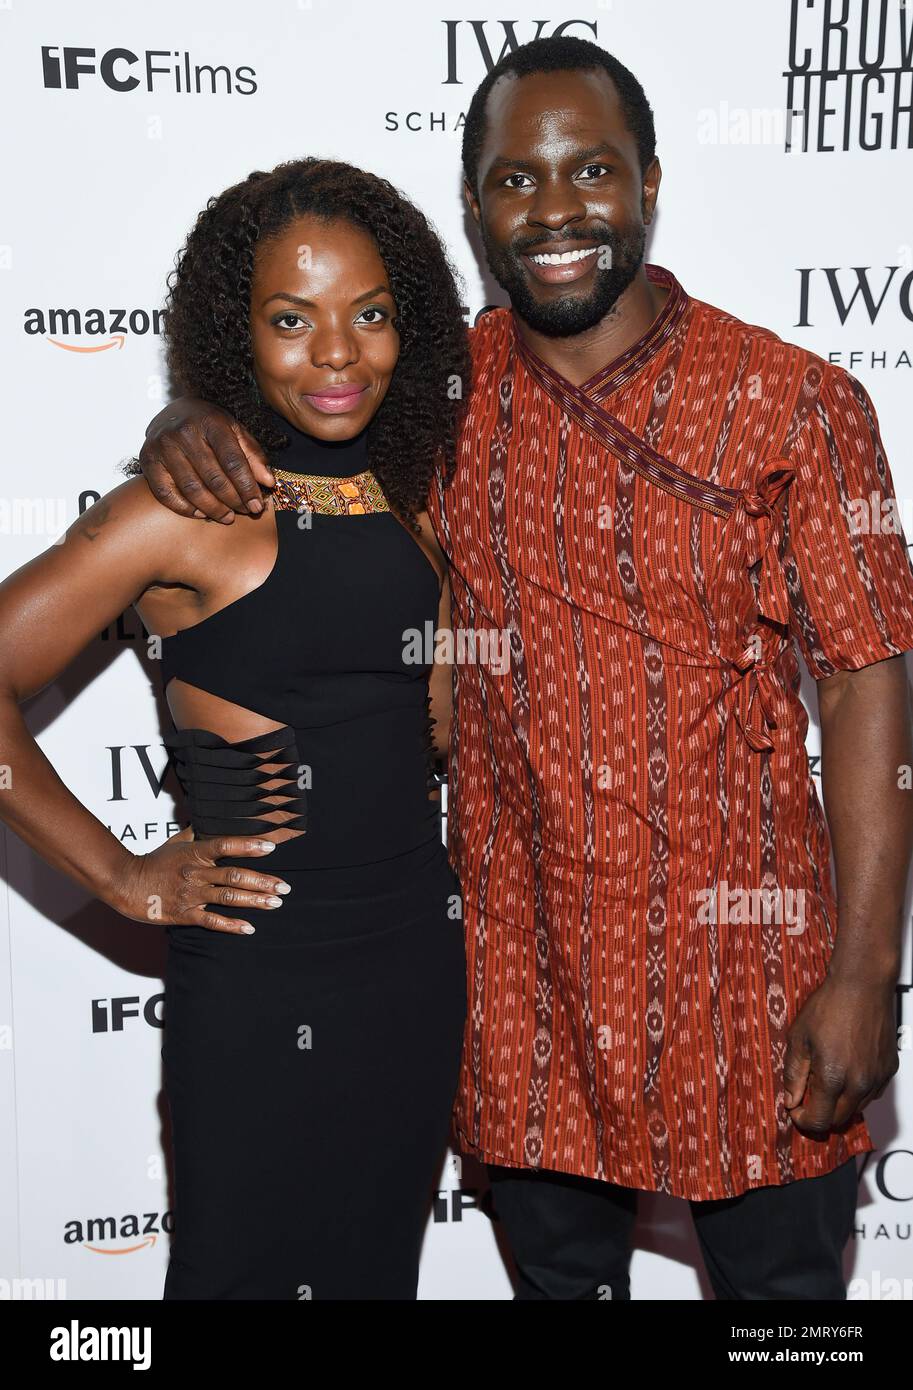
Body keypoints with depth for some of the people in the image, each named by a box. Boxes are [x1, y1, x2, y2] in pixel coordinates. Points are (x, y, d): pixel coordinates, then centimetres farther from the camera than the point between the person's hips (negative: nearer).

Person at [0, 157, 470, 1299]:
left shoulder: (409, 483, 5)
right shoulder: (192, 505, -14)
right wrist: (124, 879, -12)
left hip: (419, 940, 6)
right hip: (266, 976, -6)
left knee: (380, 1258, 20)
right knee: (240, 1264, 9)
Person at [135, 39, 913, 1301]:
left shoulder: (792, 405, -8)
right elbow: (277, 408, 15)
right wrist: (186, 424, -11)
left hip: (745, 956, -2)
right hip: (527, 957, 3)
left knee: (783, 1281, 17)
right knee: (557, 1272, 22)